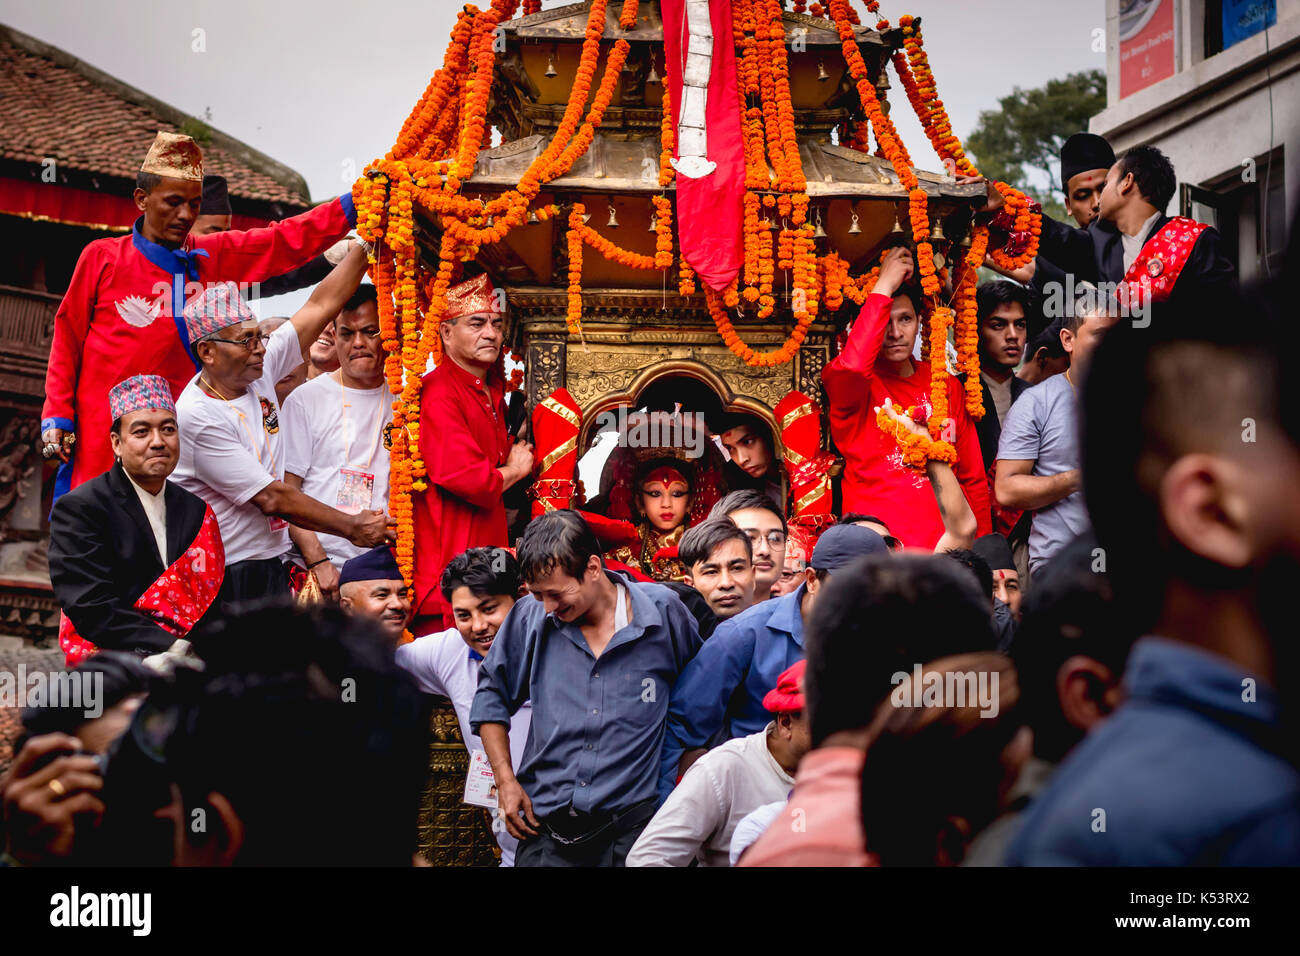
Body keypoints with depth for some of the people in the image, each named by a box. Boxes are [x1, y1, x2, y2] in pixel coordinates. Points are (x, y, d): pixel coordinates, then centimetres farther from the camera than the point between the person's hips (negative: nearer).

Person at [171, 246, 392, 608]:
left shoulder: (259, 372, 6)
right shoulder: (197, 416, -16)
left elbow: (321, 305, 9)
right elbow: (272, 498, -15)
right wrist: (352, 527, -9)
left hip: (272, 563, 7)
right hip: (223, 577, -7)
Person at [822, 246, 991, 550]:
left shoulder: (948, 386, 14)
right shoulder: (848, 383, 1)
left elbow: (973, 478, 18)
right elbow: (853, 366, -26)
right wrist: (884, 288, -17)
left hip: (944, 545, 4)